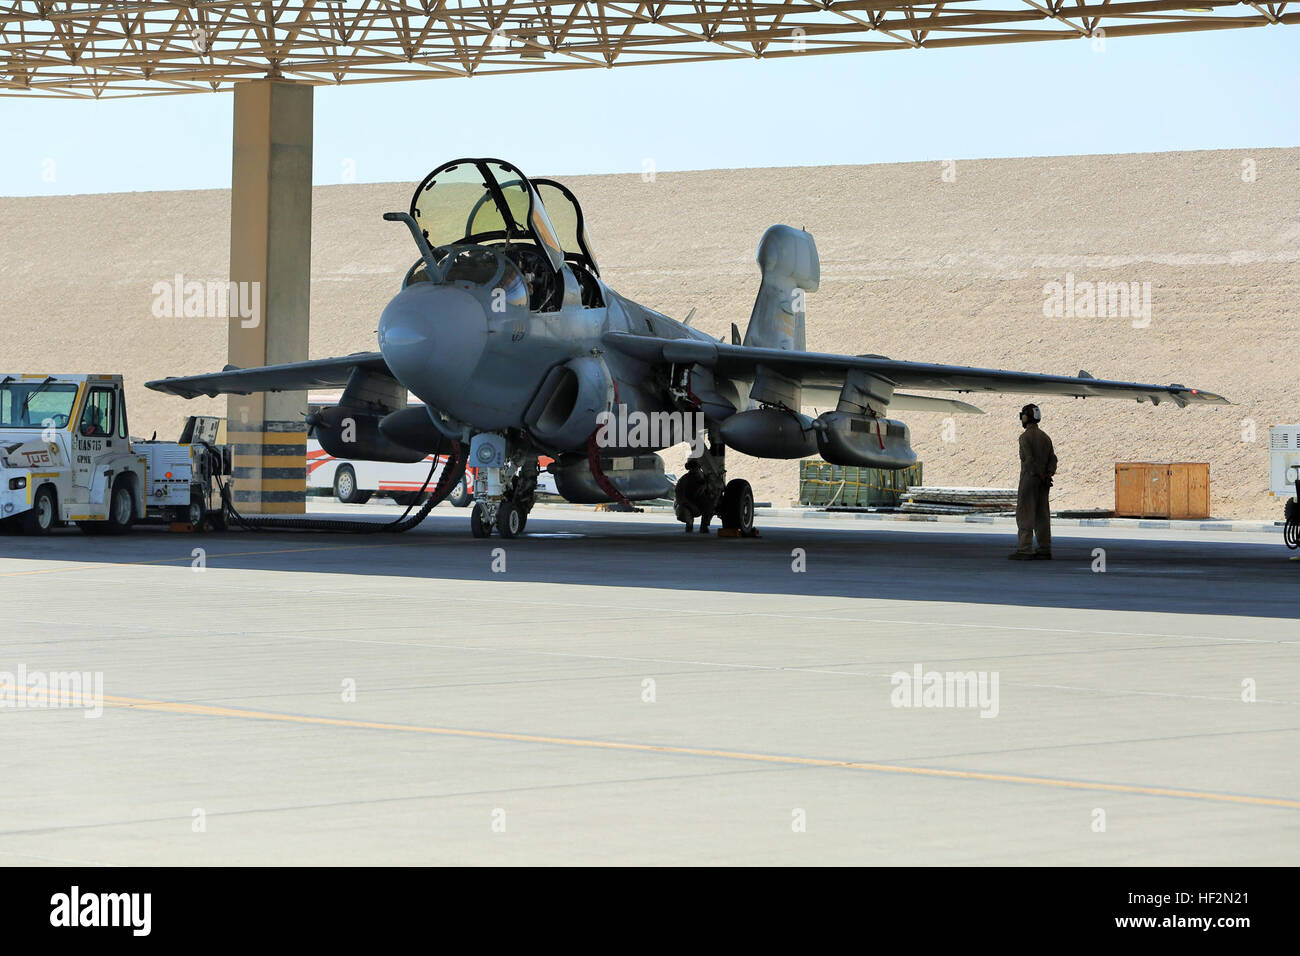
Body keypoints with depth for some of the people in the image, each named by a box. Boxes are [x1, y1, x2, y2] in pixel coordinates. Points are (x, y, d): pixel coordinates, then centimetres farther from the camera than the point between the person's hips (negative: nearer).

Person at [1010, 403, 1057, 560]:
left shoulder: (1025, 437, -10)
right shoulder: (1045, 437, 13)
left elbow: (1029, 459, -18)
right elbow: (1053, 459, 7)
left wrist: (1042, 477, -11)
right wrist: (1048, 475, -6)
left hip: (1029, 478, -7)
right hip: (1043, 483, 7)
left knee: (1025, 515, -6)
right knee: (1041, 516, 8)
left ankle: (1025, 550, -11)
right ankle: (1044, 550, 6)